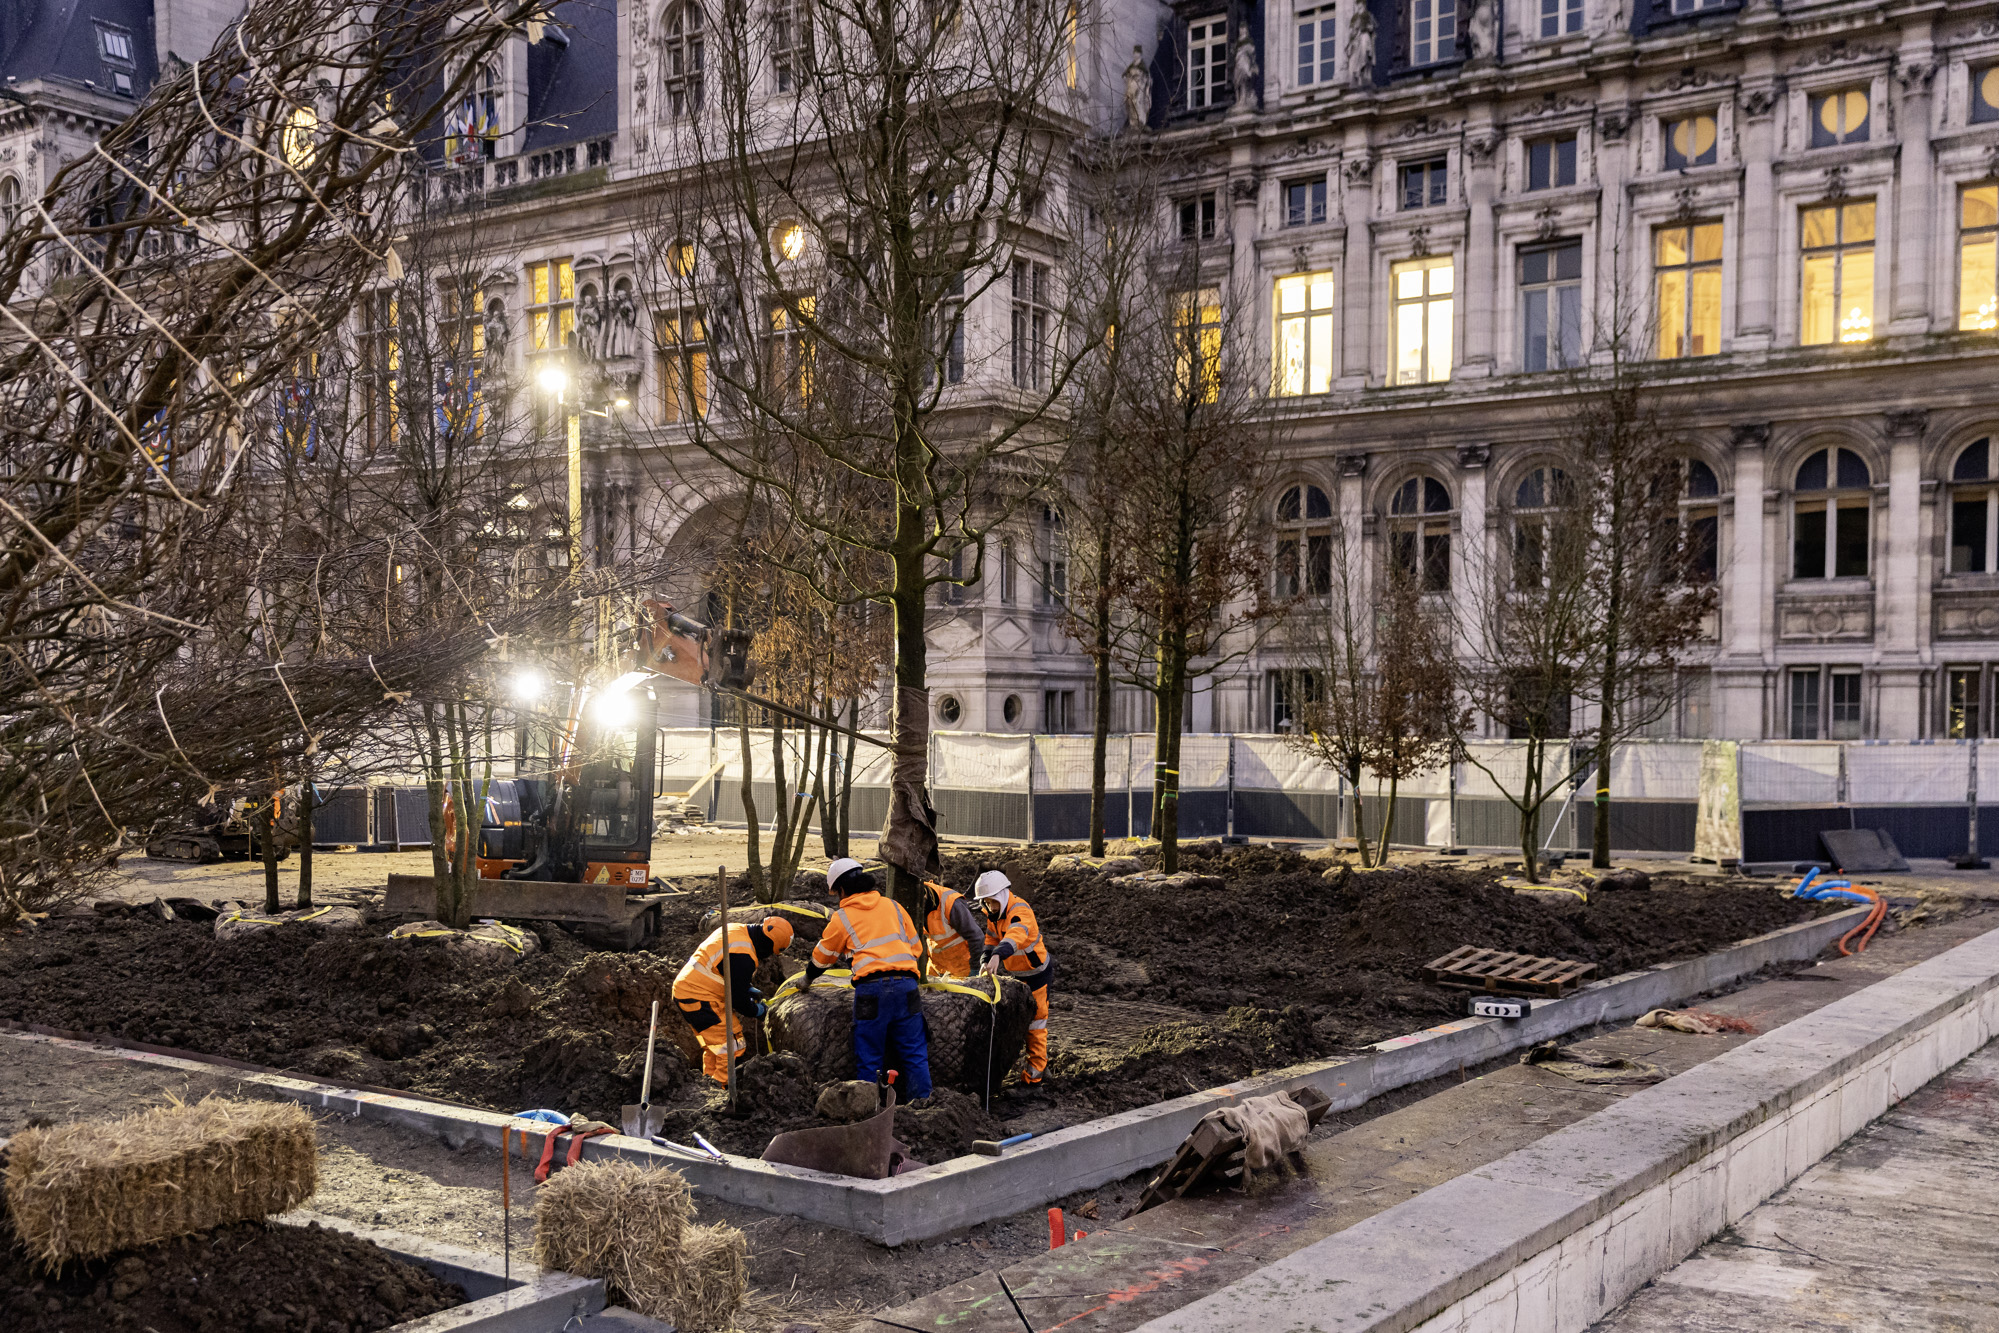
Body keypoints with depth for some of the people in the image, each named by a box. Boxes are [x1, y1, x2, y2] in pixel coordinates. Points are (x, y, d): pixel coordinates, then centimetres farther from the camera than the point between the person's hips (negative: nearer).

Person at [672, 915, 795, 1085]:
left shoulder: (736, 930, 6)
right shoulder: (743, 956, -24)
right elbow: (737, 999, -17)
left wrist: (747, 989, 18)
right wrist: (756, 1011, 1)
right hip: (700, 999, -11)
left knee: (713, 1044, 22)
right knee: (733, 1045, -7)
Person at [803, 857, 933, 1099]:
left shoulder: (842, 918, 10)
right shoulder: (893, 906, 19)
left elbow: (822, 958, 23)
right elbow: (915, 946, 24)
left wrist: (807, 979, 41)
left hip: (871, 989, -3)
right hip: (906, 985, 3)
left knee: (869, 1059, 5)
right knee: (914, 1054, 7)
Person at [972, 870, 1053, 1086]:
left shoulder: (1020, 910, -29)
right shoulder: (993, 913, -2)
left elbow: (1015, 936, -48)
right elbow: (991, 940, 4)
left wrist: (997, 956, -64)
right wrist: (985, 962, -15)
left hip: (1036, 972, -8)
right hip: (1014, 973, 8)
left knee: (1034, 1021, -5)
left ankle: (1036, 1071, 0)